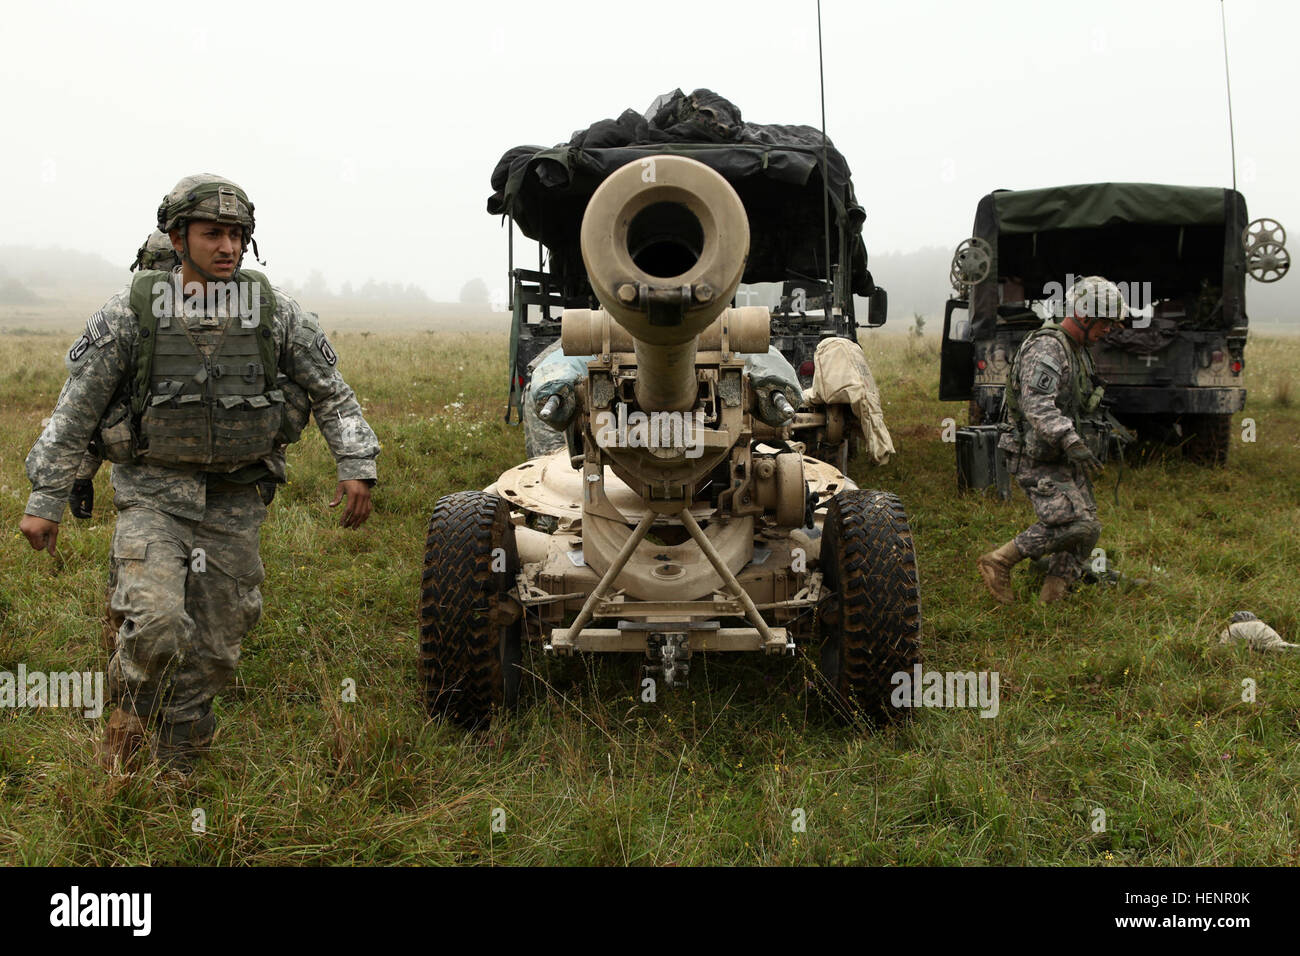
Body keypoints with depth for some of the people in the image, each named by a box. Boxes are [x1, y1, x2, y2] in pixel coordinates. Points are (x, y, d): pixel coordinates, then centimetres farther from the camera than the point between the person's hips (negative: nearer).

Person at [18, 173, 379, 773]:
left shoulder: (275, 312, -1)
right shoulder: (132, 312, -6)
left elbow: (331, 392, 9)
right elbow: (75, 411, 0)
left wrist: (356, 466, -1)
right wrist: (44, 500, -1)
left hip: (233, 504, 3)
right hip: (152, 497, -2)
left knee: (214, 650, 7)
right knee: (156, 624, -23)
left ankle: (174, 772, 25)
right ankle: (131, 712, 8)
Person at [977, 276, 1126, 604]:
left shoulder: (1078, 349, 16)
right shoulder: (1047, 347, -18)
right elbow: (1037, 404, -32)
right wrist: (1071, 442, -41)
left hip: (1065, 457, 10)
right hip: (1037, 458, -10)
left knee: (1087, 528, 4)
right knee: (1073, 524, -18)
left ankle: (1051, 601, 14)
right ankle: (998, 563, -3)